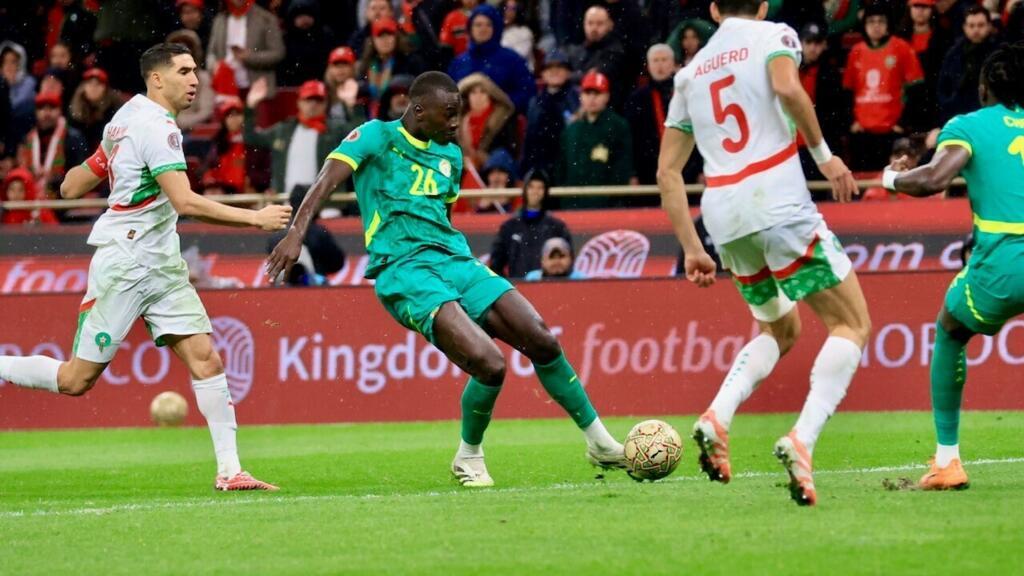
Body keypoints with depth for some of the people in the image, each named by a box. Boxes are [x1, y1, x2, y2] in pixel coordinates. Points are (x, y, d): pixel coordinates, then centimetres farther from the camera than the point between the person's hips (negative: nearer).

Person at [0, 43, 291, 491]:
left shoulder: (126, 118, 12)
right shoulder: (156, 127, -16)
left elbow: (71, 188, 15)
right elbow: (185, 202, -27)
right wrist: (255, 218, -24)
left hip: (162, 268, 9)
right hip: (124, 266, -9)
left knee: (206, 359, -3)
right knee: (77, 380, -3)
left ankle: (229, 471, -5)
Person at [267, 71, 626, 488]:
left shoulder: (450, 155, 19)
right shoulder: (377, 137, -1)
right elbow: (327, 180, -14)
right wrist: (296, 233, -28)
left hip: (454, 261, 7)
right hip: (404, 270, -7)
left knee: (542, 342, -4)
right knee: (489, 364, -24)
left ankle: (598, 441, 12)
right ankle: (469, 458, 2)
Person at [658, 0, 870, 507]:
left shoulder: (690, 73, 22)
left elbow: (667, 171, 19)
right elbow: (787, 88, -16)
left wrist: (692, 248, 21)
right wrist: (823, 155, -6)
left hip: (724, 217, 6)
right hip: (779, 204, -6)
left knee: (779, 329, 25)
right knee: (852, 325, 2)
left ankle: (717, 416, 0)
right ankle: (802, 439, -20)